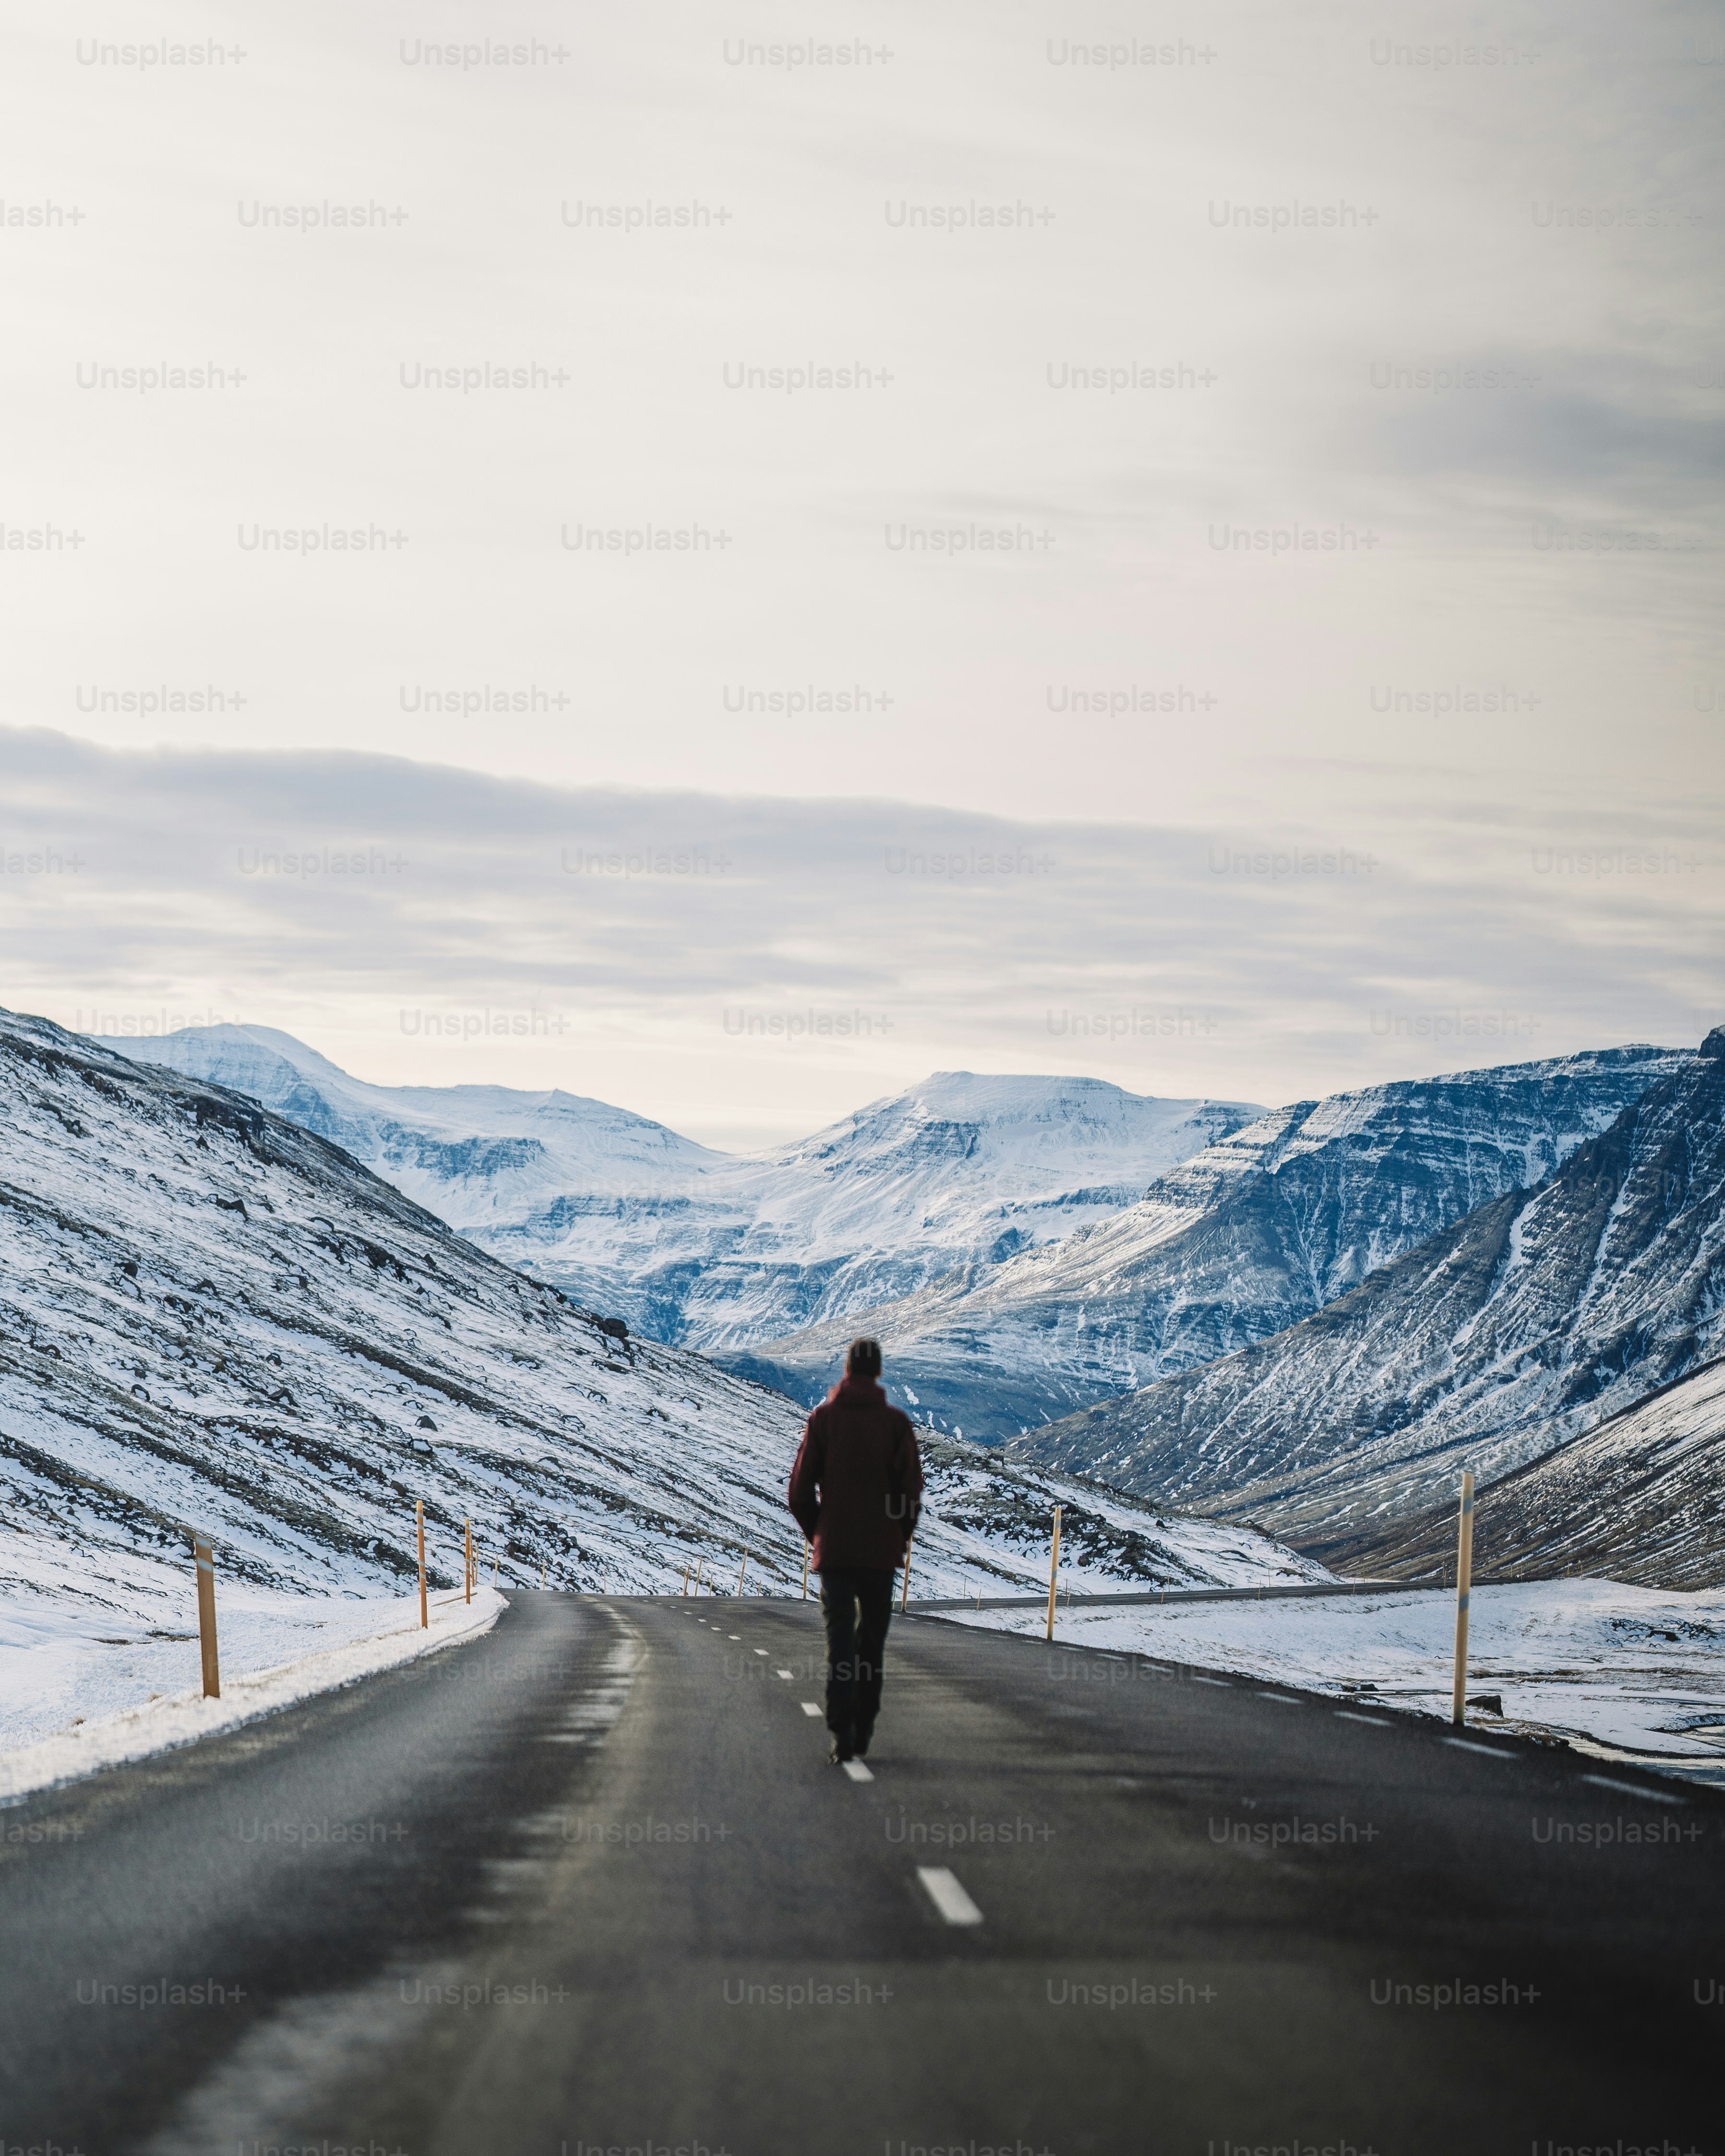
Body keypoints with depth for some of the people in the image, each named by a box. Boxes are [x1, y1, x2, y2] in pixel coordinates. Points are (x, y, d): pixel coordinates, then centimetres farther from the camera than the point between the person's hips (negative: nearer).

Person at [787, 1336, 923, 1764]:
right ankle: (863, 1729, 18)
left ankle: (842, 1734, -14)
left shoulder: (823, 1418, -1)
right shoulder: (896, 1422, -2)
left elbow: (800, 1490, -2)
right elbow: (911, 1491, -5)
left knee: (840, 1641, -2)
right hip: (881, 1552, 0)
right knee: (872, 1641, 13)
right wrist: (900, 1538, 9)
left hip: (834, 1550, 0)